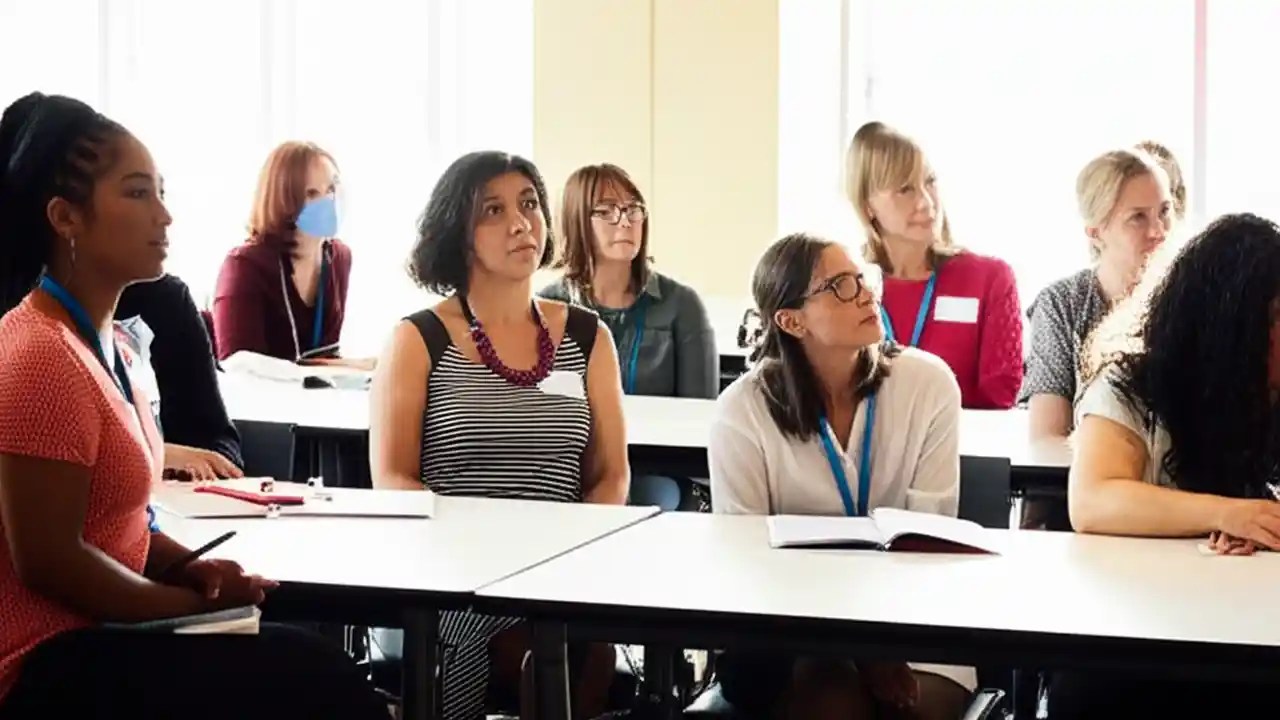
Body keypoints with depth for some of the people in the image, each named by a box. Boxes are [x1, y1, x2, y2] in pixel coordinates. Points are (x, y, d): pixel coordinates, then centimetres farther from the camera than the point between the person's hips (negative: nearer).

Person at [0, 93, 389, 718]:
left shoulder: (101, 344, 12)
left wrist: (193, 569, -1)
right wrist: (196, 601, -12)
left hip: (94, 634, 9)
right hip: (51, 663, -9)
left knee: (311, 657, -1)